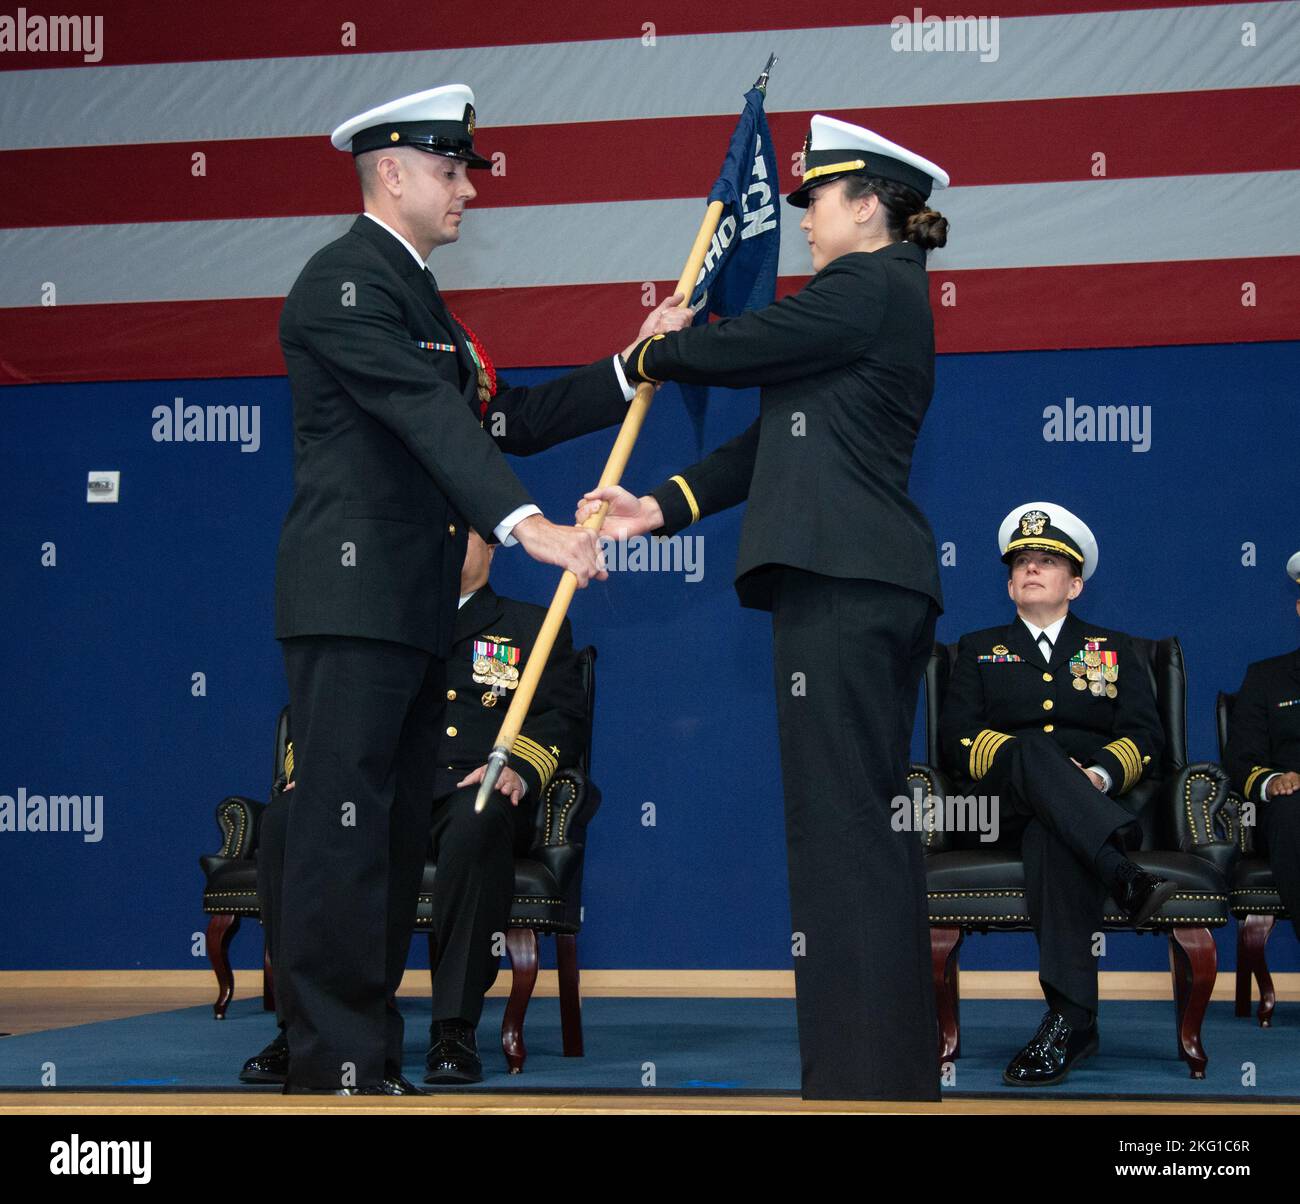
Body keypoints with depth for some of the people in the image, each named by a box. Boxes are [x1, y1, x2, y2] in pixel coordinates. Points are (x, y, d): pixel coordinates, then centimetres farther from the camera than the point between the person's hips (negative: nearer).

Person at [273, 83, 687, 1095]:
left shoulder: (416, 294, 23)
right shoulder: (345, 282, -9)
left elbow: (505, 419, 19)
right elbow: (427, 415, -22)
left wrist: (631, 368, 13)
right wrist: (528, 525, -32)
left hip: (414, 611, 10)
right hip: (352, 600, -10)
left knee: (397, 833, 10)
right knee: (343, 828, -11)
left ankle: (373, 1064, 15)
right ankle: (333, 1067, -10)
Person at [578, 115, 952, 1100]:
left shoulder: (869, 286, -8)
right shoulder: (891, 298, 23)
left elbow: (739, 350, -8)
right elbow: (776, 441, 18)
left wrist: (649, 355, 14)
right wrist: (663, 506, 11)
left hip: (841, 582, -11)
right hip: (880, 582, 11)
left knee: (840, 824, -10)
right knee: (874, 823, 12)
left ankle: (858, 1071, -9)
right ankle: (904, 1064, 18)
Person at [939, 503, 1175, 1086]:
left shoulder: (1114, 649, 23)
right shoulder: (979, 649, 24)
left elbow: (1146, 735, 9)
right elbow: (956, 736, 8)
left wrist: (1098, 774, -13)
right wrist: (1027, 758, -11)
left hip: (1093, 800, 0)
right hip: (1002, 807, 0)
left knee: (1050, 835, -39)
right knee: (1033, 749, -37)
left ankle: (1071, 1017, -47)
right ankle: (1124, 879, -53)